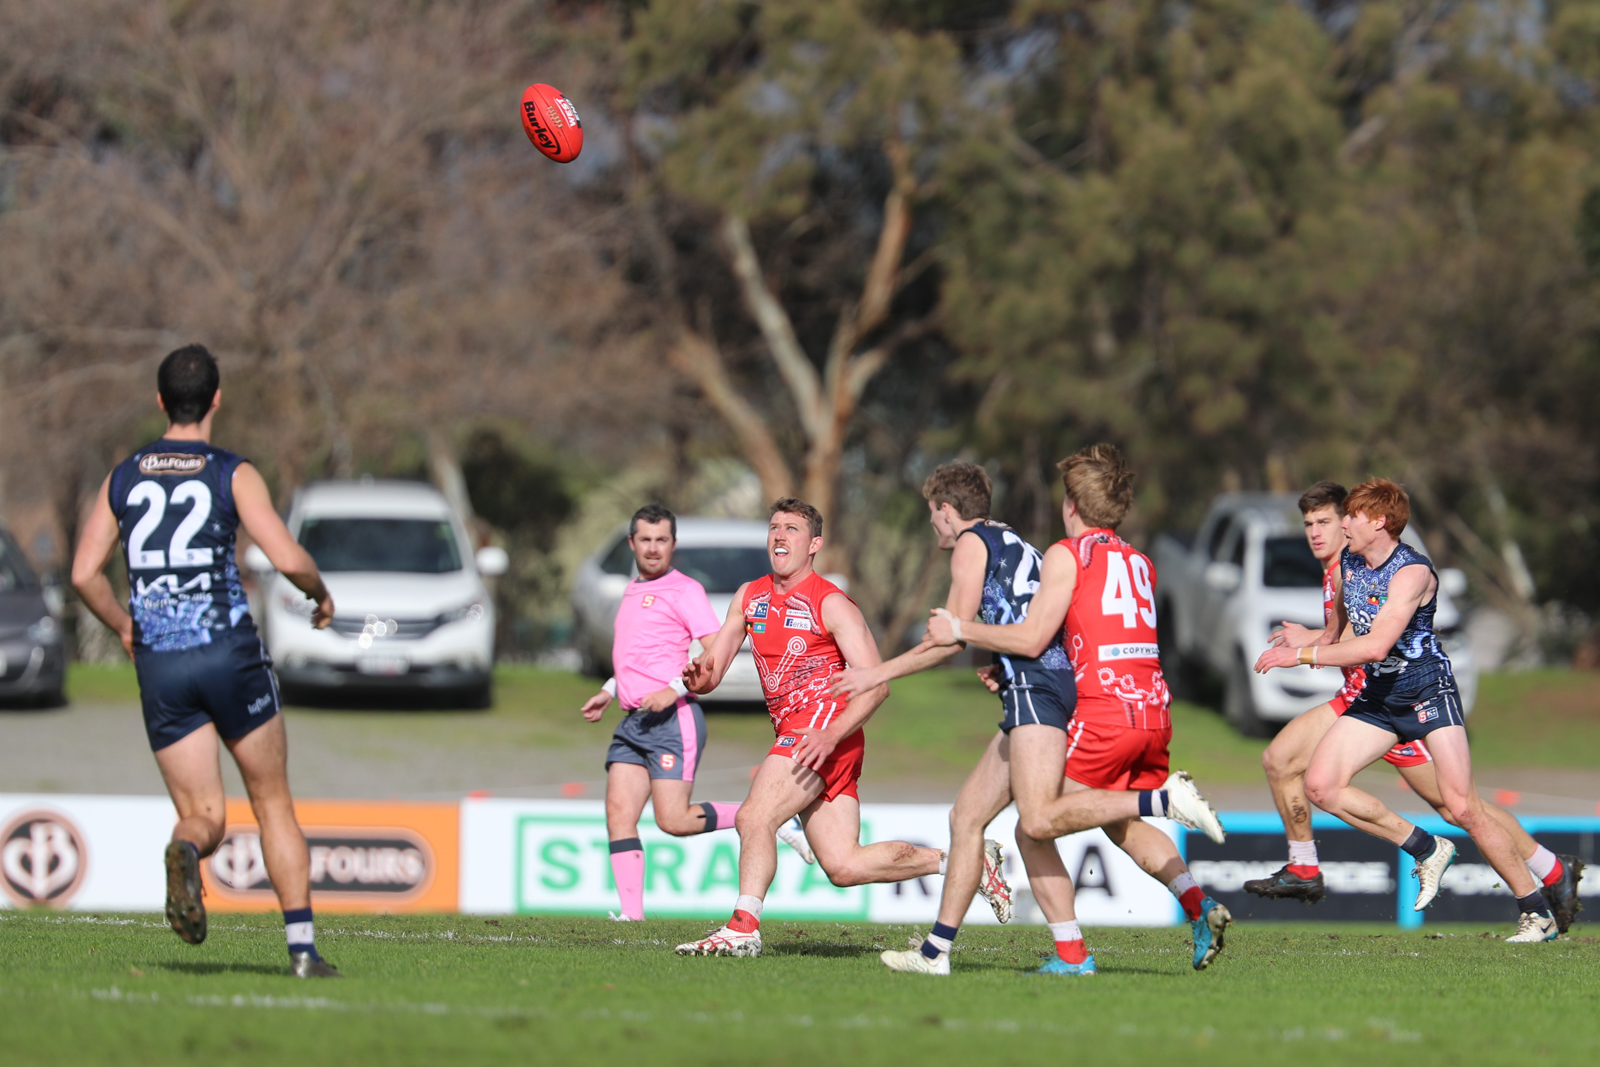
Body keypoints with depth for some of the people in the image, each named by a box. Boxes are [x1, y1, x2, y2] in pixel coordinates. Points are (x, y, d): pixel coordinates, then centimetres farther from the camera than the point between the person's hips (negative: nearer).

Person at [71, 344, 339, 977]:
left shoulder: (123, 478, 8)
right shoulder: (234, 475, -3)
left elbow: (84, 574, 4)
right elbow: (287, 558, -12)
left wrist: (122, 627, 21)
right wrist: (321, 594, 9)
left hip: (157, 664, 2)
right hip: (229, 651, -2)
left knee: (202, 815, 7)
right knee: (274, 805, 10)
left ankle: (185, 851, -31)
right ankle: (302, 948, 5)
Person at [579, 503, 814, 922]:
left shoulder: (684, 590, -5)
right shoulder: (633, 591, 20)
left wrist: (673, 689, -22)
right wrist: (609, 691, 24)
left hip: (673, 719, -8)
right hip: (633, 721, 8)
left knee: (674, 820, -14)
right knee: (618, 811, -5)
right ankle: (631, 915, -7)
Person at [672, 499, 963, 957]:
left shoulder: (832, 605, -5)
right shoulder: (749, 597, 16)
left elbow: (876, 684, -11)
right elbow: (710, 670, 13)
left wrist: (830, 735, -26)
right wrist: (699, 674, -13)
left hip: (826, 736, -7)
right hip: (791, 731, 7)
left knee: (754, 816, -22)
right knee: (845, 865, 2)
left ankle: (743, 927, -20)